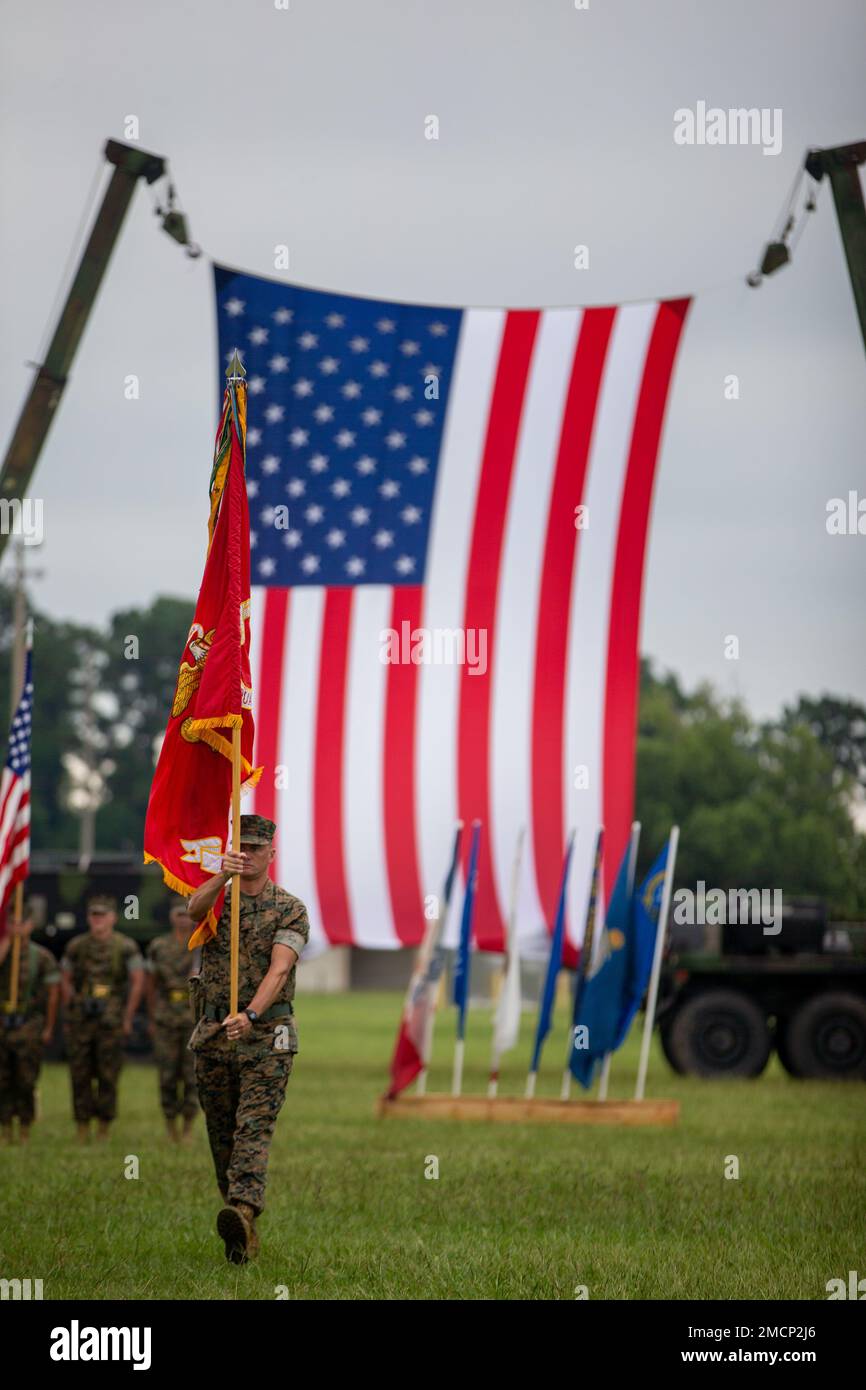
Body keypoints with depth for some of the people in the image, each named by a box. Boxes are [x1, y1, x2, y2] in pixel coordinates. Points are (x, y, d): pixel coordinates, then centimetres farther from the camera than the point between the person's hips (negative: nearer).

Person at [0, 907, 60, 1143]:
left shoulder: (42, 957, 1)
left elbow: (53, 993, 3)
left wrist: (49, 1028, 0)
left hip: (29, 1026, -2)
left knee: (25, 1083, -4)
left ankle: (25, 1130, 5)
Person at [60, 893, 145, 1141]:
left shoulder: (126, 947, 0)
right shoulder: (76, 946, 7)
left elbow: (138, 982, 1)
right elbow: (65, 980, 15)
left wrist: (127, 1018, -1)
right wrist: (71, 1013, 7)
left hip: (110, 1020, -2)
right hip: (80, 1021, 2)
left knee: (108, 1076, -1)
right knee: (80, 1076, 1)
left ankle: (104, 1130, 7)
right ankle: (82, 1131, 6)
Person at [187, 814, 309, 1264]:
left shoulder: (290, 910, -1)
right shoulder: (216, 900, 9)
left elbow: (279, 970, -15)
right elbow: (195, 907, -17)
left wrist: (250, 1015, -32)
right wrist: (223, 877, -38)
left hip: (266, 1036, -4)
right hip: (212, 1036, 4)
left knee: (254, 1127, -18)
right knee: (221, 1136, 5)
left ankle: (243, 1211, -35)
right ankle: (244, 1234, 11)